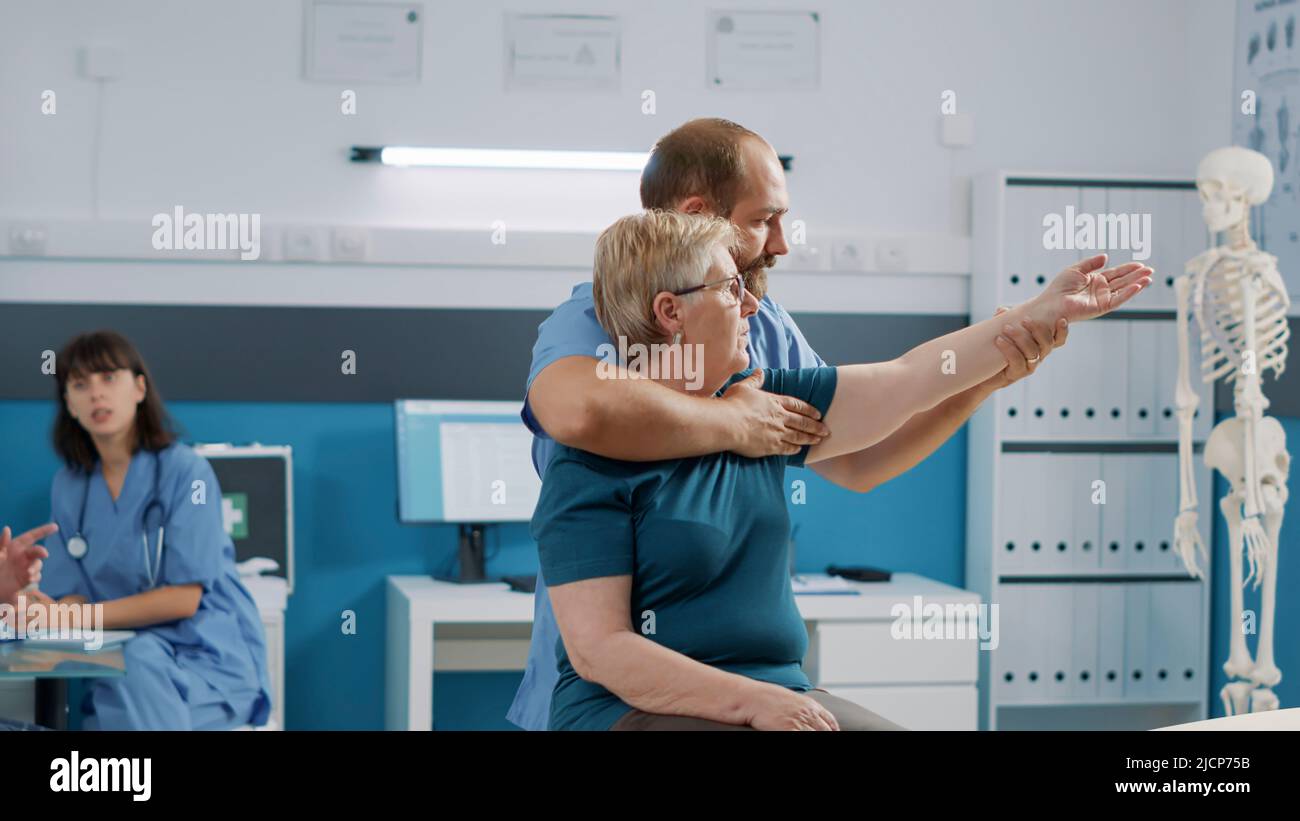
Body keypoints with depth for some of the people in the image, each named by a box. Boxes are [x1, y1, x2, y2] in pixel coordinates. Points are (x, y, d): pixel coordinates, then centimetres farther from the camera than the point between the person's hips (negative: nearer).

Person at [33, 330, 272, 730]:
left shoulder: (185, 471, -9)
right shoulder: (68, 486, 8)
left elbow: (184, 598, -14)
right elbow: (73, 596, 5)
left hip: (209, 657, -4)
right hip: (127, 656, 4)